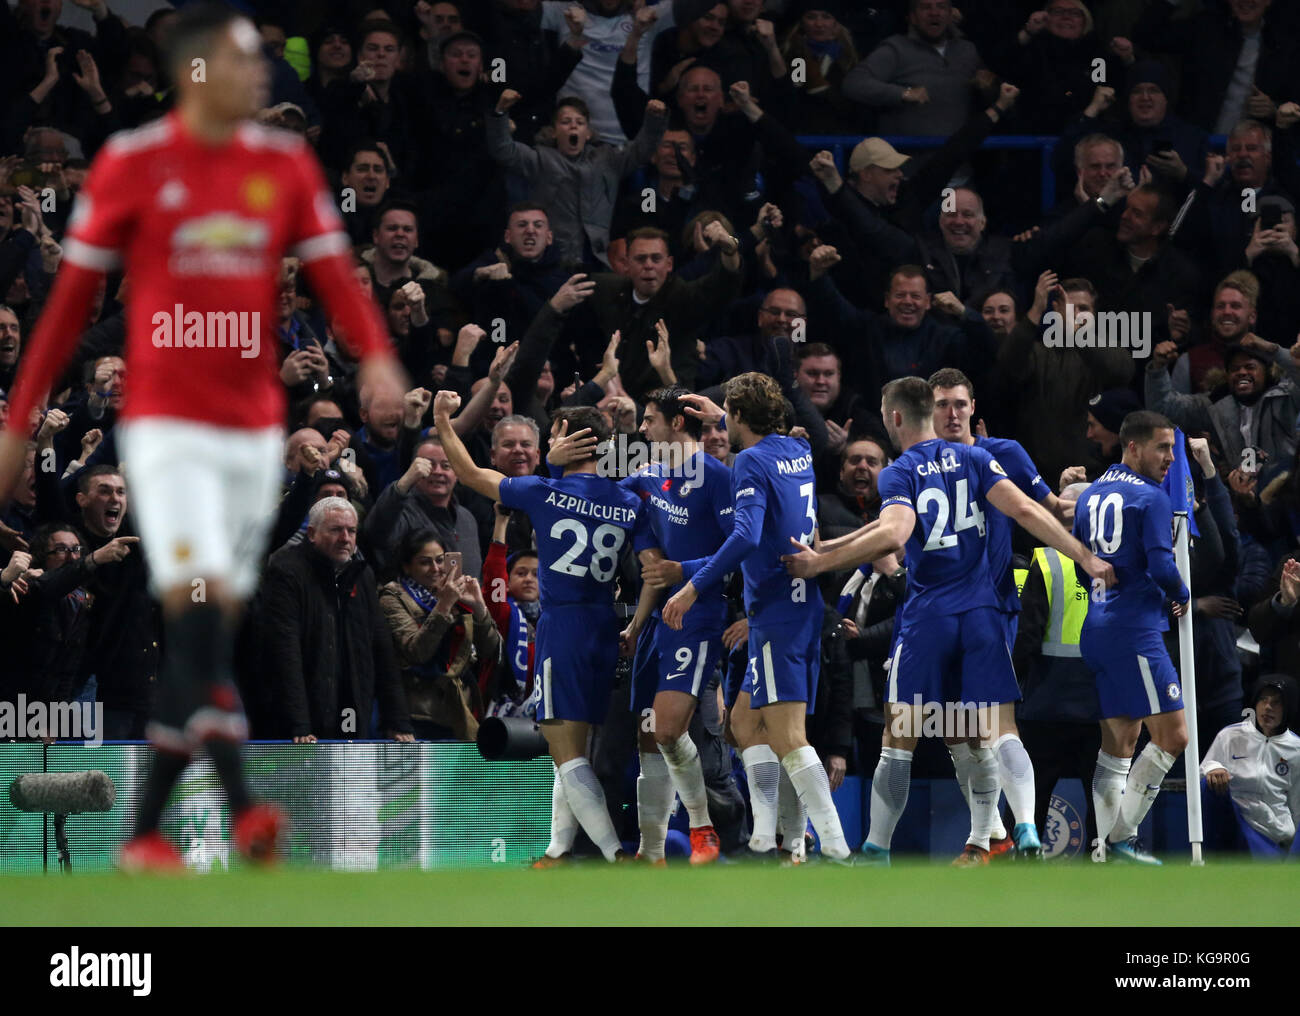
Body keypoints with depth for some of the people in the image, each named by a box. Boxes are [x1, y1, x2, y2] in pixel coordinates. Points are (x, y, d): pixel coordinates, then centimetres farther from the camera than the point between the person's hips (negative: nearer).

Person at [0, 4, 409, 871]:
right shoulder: (132, 164, -2)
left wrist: (377, 355, -18)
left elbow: (332, 271, 2)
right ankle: (243, 808, -26)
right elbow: (72, 299, 3)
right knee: (201, 612, -18)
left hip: (256, 425, 4)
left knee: (211, 631, 6)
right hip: (167, 424, -4)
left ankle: (147, 829, 13)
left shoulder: (287, 165, 8)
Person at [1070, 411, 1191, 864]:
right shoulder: (1151, 498, -9)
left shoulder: (1089, 495, 15)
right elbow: (1161, 566, -16)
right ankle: (1121, 836, -9)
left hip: (1094, 632, 9)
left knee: (1118, 742, 13)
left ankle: (1104, 847, 7)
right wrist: (1182, 595, 2)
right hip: (1135, 633, -9)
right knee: (1172, 737, -7)